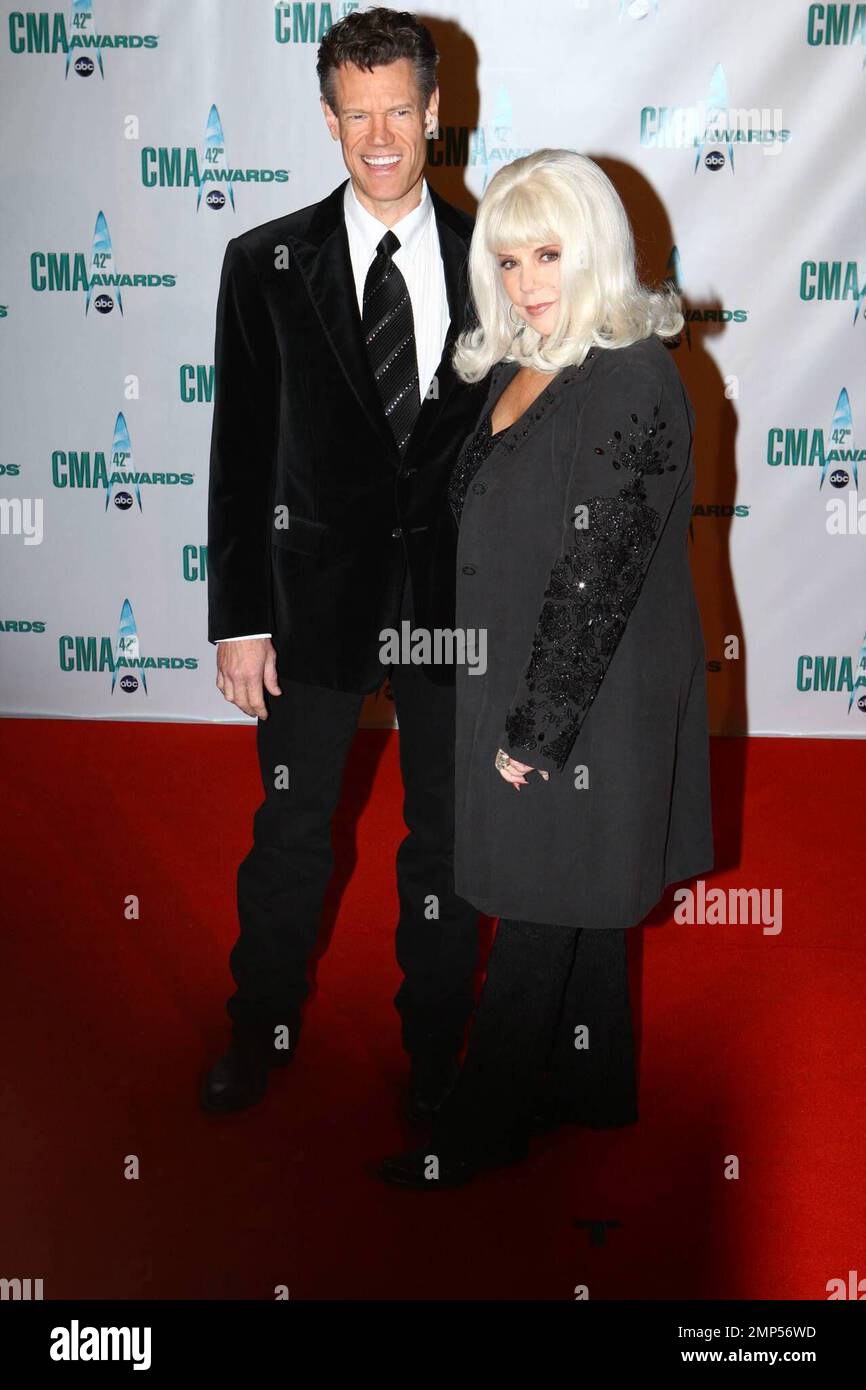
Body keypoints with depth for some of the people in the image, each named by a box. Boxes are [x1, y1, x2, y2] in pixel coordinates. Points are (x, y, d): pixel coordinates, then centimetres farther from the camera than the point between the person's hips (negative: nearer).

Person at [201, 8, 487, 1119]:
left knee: (446, 830, 13)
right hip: (317, 586, 0)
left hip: (455, 591, 1)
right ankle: (261, 1034, 35)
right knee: (290, 829, 13)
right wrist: (237, 617, -6)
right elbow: (240, 451, -2)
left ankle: (435, 1052, 33)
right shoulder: (266, 262, -2)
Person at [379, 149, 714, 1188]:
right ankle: (595, 1089, 37)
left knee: (542, 917, 4)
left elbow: (596, 575, -22)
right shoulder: (514, 371, 8)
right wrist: (503, 710, 10)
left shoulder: (632, 381, -18)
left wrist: (537, 729, -19)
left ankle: (477, 1133, 18)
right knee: (579, 906, 20)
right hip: (520, 687, 9)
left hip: (589, 702, -9)